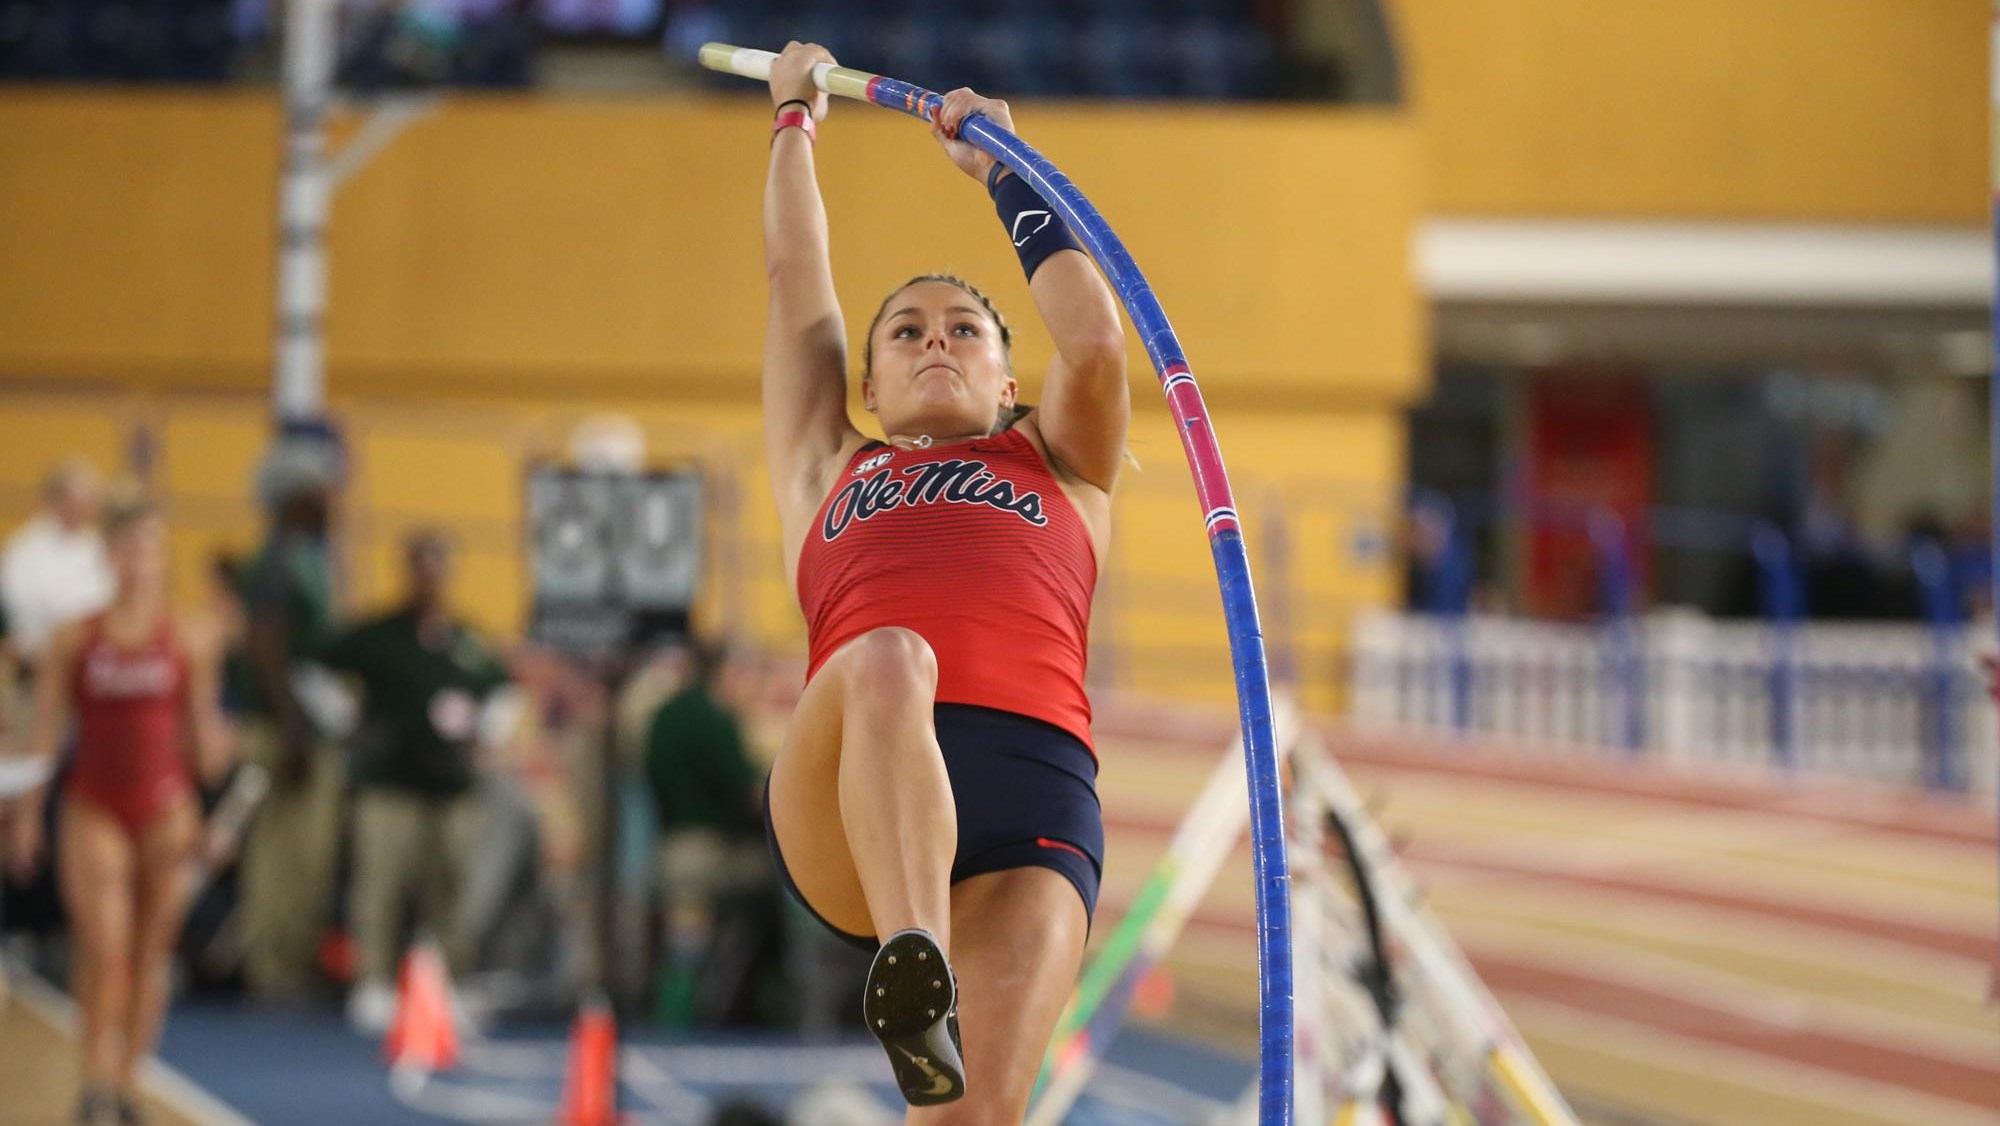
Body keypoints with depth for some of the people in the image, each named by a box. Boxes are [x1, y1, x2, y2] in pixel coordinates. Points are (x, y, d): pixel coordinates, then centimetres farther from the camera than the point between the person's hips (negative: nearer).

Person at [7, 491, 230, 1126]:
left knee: (151, 952, 4)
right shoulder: (74, 642, 2)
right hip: (94, 808, -1)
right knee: (104, 948, -13)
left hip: (165, 807, 1)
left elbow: (202, 725, 9)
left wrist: (211, 750, -13)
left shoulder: (190, 641, 4)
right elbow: (45, 732, 5)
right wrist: (29, 815, 2)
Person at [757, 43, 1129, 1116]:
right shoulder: (827, 473, 34)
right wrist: (795, 120, 52)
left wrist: (1004, 170, 27)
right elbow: (795, 276, 41)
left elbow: (1093, 345, 16)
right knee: (886, 661, -37)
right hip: (843, 811, 0)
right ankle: (913, 973, -57)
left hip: (1033, 785, 0)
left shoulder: (1059, 466, 34)